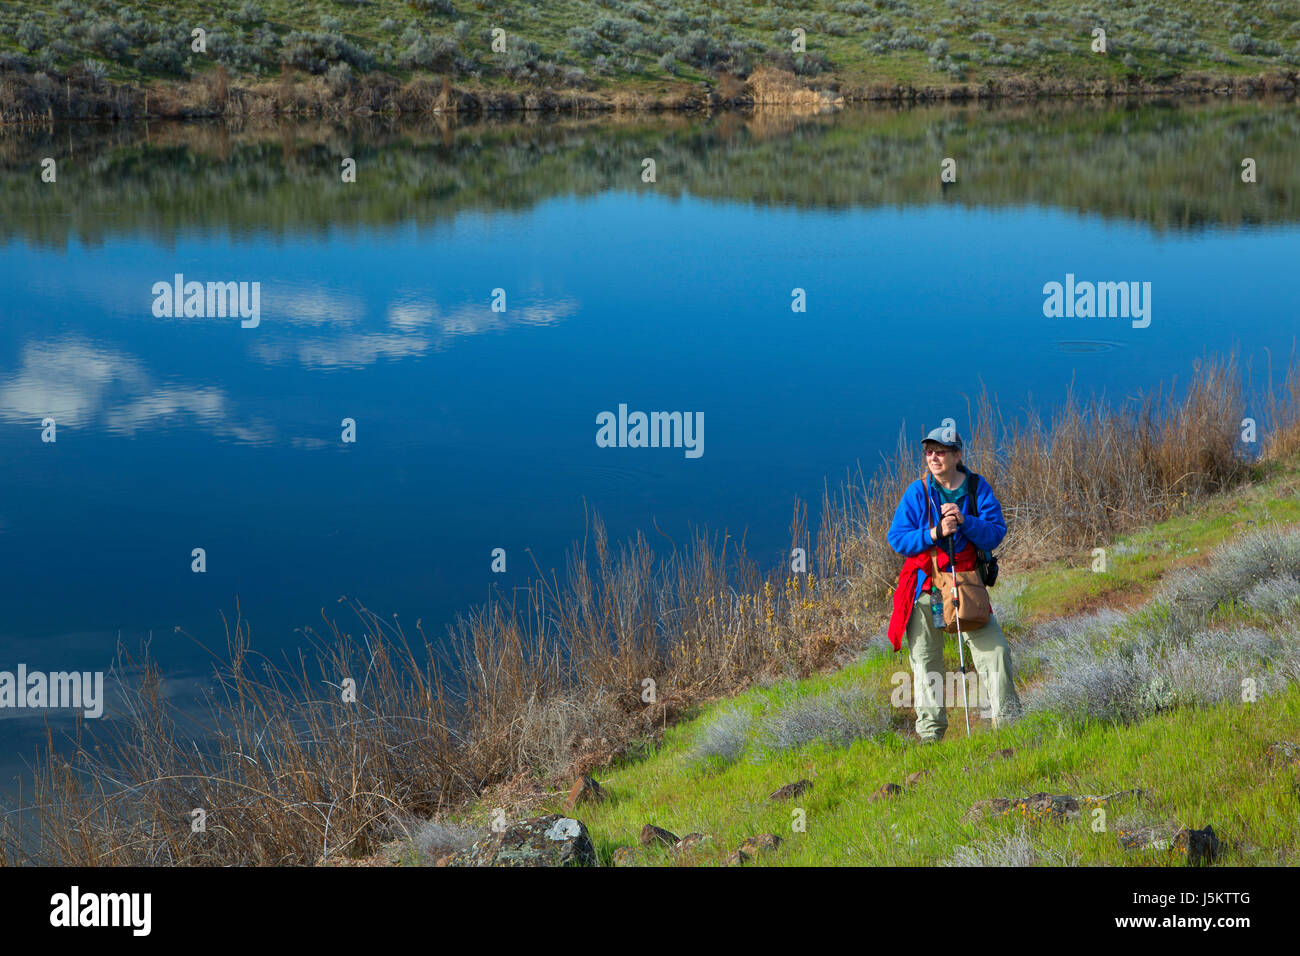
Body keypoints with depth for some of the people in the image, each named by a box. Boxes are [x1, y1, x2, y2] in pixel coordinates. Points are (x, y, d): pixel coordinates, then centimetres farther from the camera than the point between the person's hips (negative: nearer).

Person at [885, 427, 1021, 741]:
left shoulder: (978, 488, 0)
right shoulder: (917, 491, -1)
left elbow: (995, 534, -7)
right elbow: (897, 538, -5)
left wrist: (965, 521, -23)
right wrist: (935, 533, -20)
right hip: (925, 585, 0)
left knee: (995, 650, -7)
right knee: (925, 661, 4)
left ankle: (1009, 721, 6)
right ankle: (930, 732, 14)